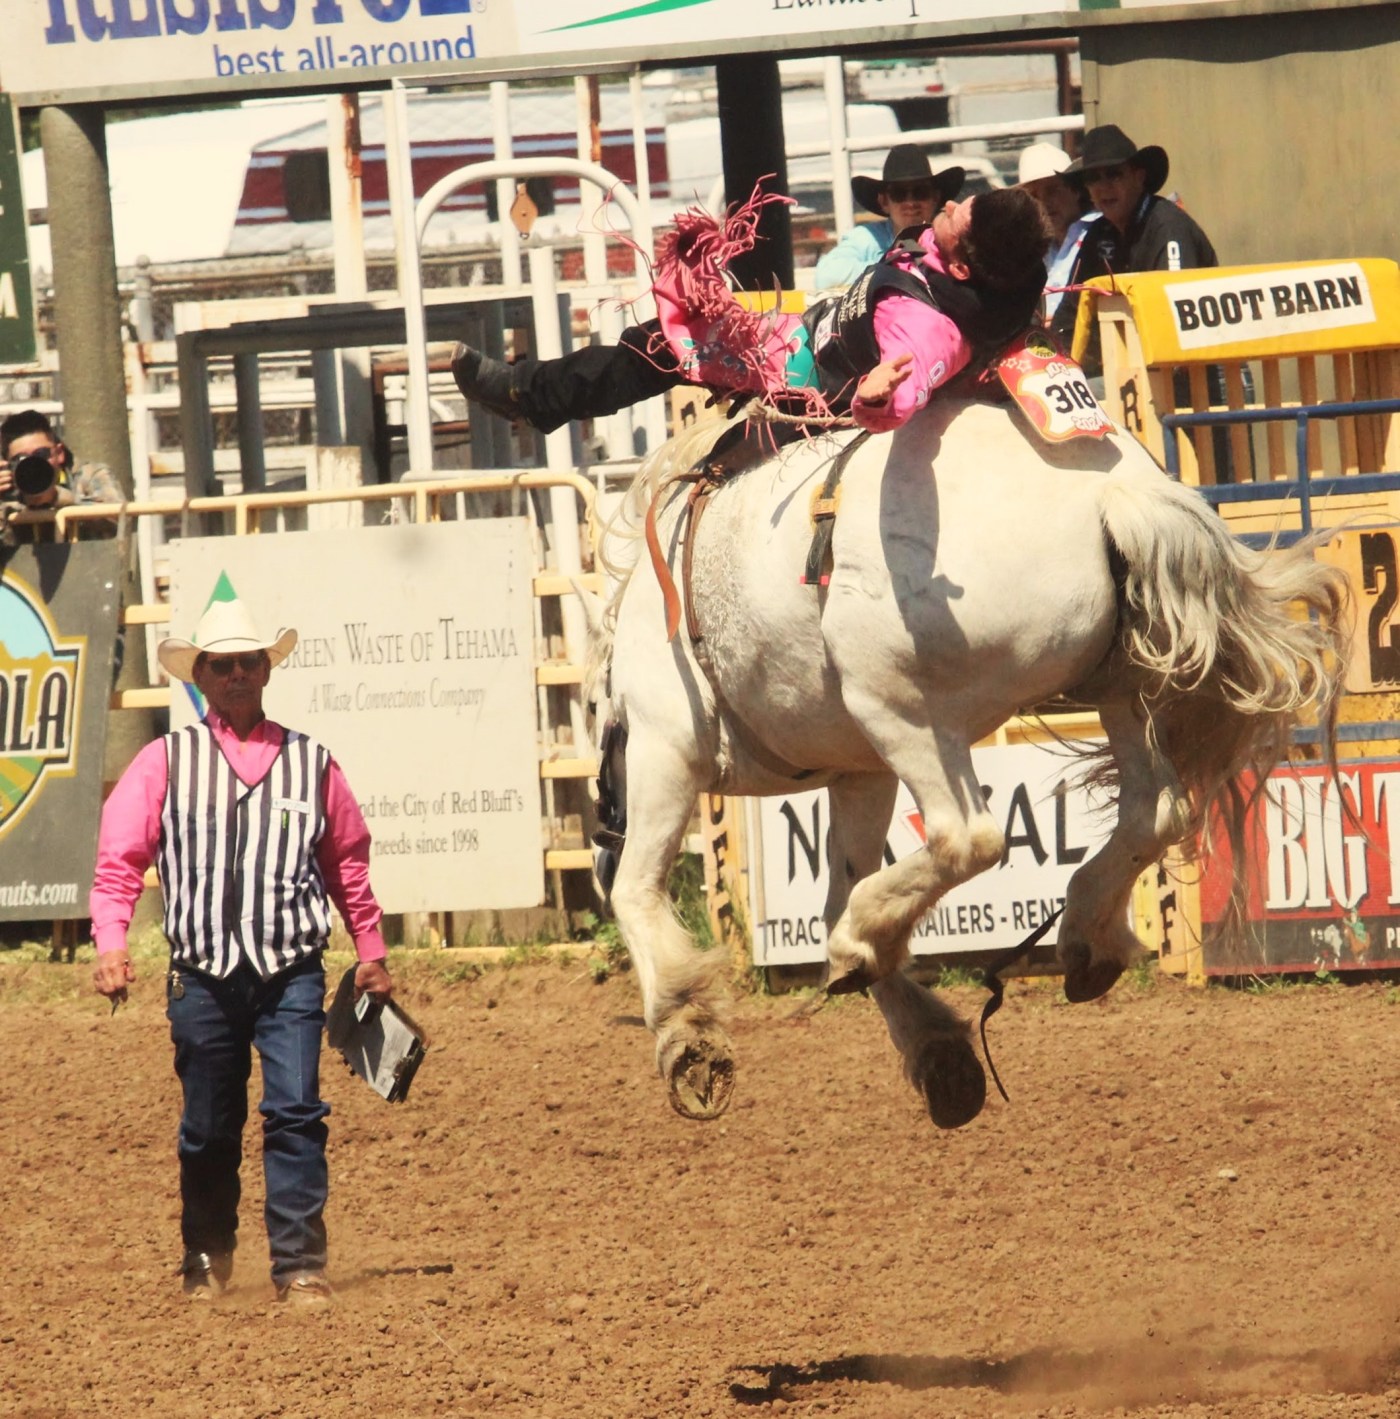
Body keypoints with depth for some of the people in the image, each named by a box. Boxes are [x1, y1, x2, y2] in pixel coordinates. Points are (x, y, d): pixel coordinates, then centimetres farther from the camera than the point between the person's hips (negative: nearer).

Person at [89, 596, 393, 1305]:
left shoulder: (311, 763, 8)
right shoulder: (165, 762, 4)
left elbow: (347, 864, 18)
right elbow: (119, 859, 0)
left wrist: (371, 953, 20)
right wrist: (111, 943, -14)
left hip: (291, 974, 0)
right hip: (202, 975, 0)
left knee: (295, 1113, -12)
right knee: (207, 1127, 8)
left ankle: (300, 1265, -10)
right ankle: (206, 1257, 26)